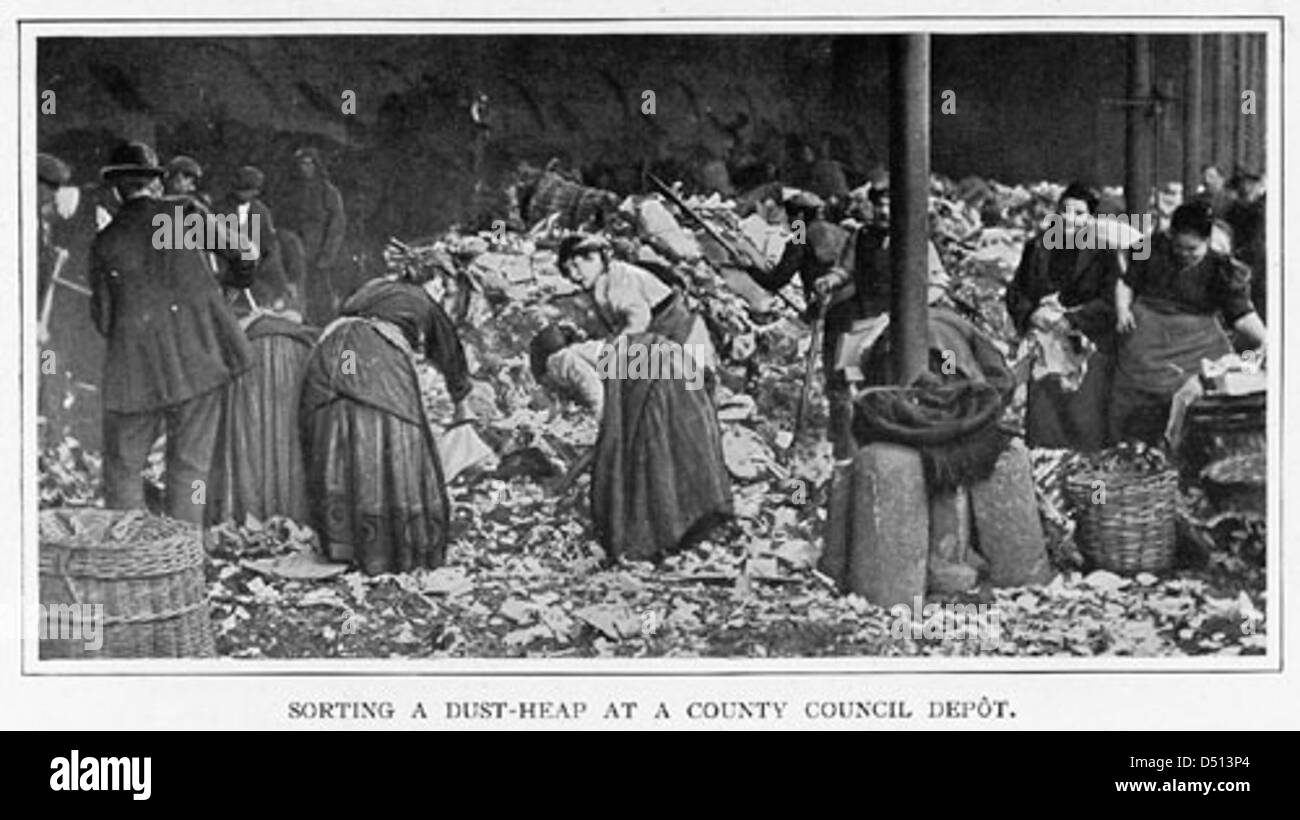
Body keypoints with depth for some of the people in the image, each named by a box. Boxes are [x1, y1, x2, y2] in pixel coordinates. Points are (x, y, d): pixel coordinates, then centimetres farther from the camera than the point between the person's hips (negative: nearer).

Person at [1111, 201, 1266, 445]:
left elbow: (1242, 314, -8)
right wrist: (1122, 310, -4)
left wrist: (1264, 339, -23)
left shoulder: (1222, 270, -2)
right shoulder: (1156, 251, 5)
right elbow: (1126, 283, 14)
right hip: (1149, 328, 1)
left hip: (1196, 335, -1)